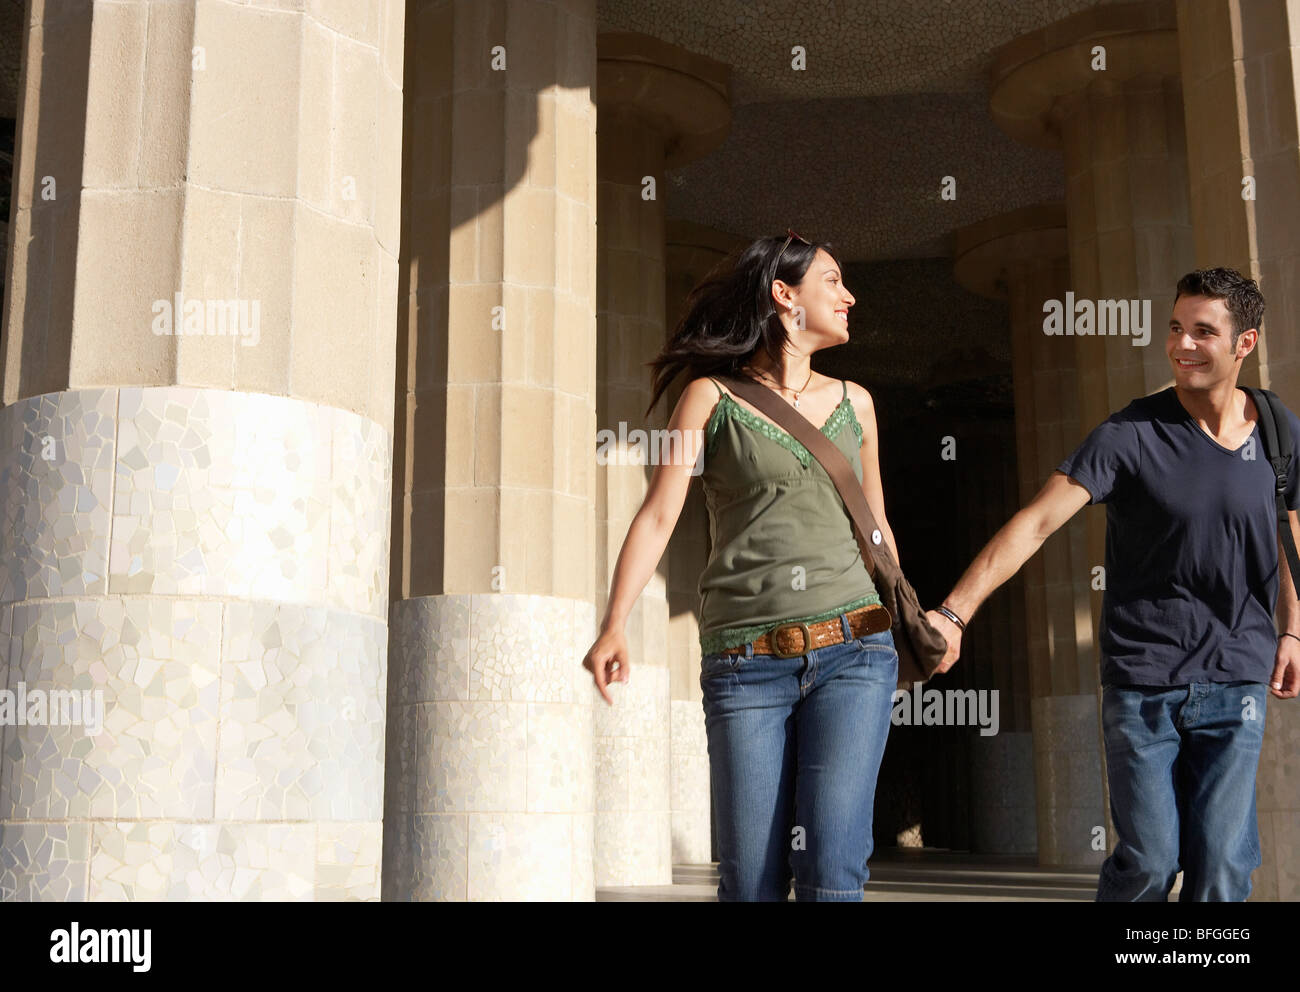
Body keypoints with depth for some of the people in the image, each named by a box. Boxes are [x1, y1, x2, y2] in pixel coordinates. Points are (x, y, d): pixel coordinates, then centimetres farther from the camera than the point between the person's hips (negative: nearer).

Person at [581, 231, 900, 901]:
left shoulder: (853, 403, 16)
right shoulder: (712, 397, 5)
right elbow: (658, 516, -3)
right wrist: (614, 626, -16)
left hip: (852, 650, 2)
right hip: (748, 663, -2)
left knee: (830, 870, -11)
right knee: (752, 881, -2)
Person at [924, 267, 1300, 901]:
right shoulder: (1131, 436, -10)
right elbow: (1036, 521, -19)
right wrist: (955, 611, -29)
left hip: (1237, 681, 3)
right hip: (1142, 680, -2)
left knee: (1221, 866, 0)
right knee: (1148, 861, -1)